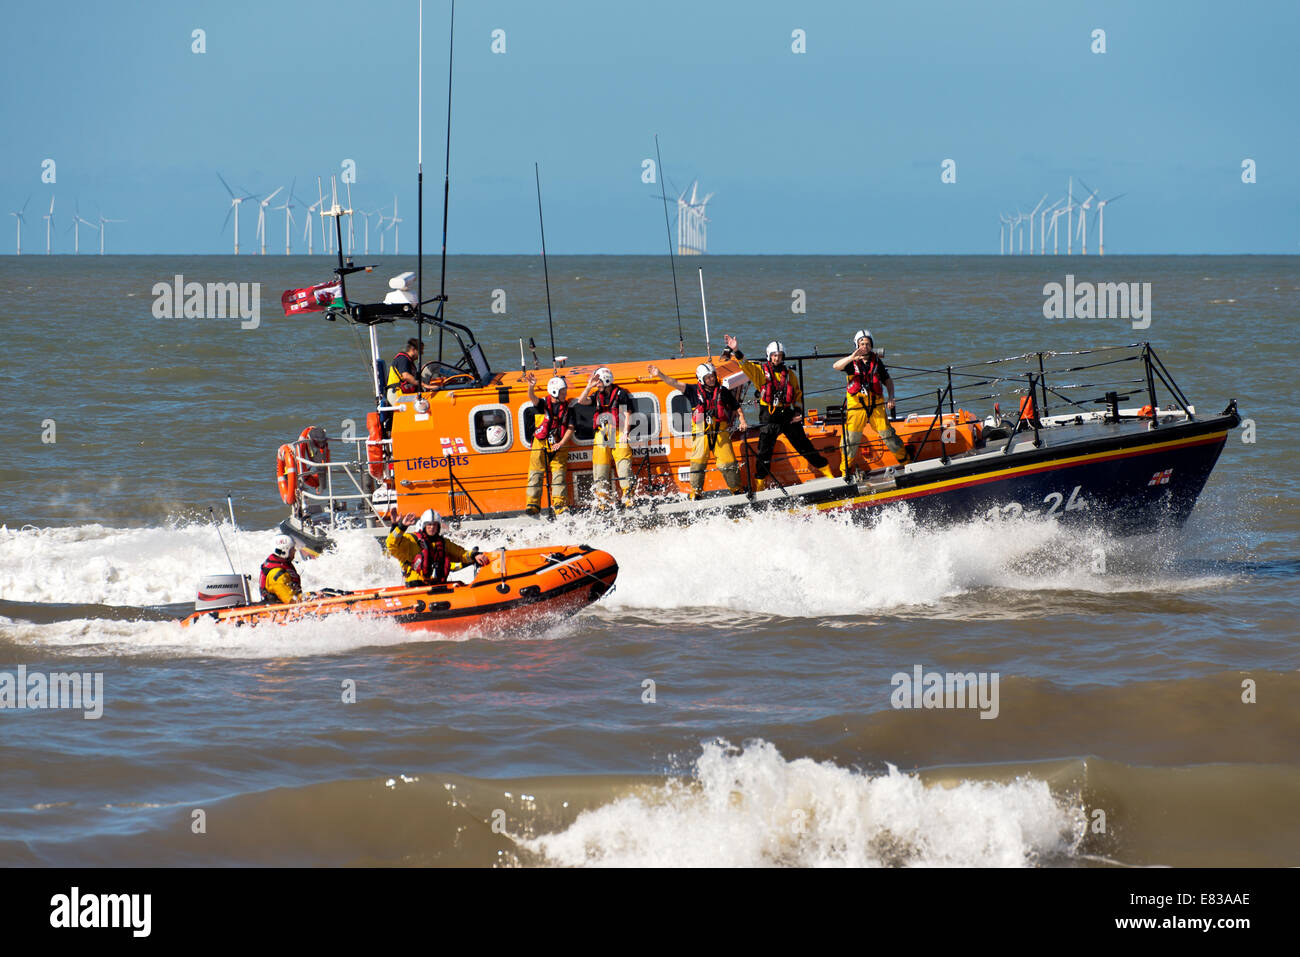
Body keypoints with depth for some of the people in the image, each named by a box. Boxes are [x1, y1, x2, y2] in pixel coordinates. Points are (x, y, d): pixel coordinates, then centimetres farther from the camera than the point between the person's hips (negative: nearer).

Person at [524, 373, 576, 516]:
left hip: (558, 447, 2)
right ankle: (532, 506, -5)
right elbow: (533, 398, -19)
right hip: (540, 445, -1)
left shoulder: (567, 408, 8)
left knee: (559, 476, -5)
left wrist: (562, 443, -13)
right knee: (535, 475, -5)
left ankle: (560, 506, -3)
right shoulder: (542, 404, 2)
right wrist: (531, 387, -42)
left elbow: (570, 429, 3)